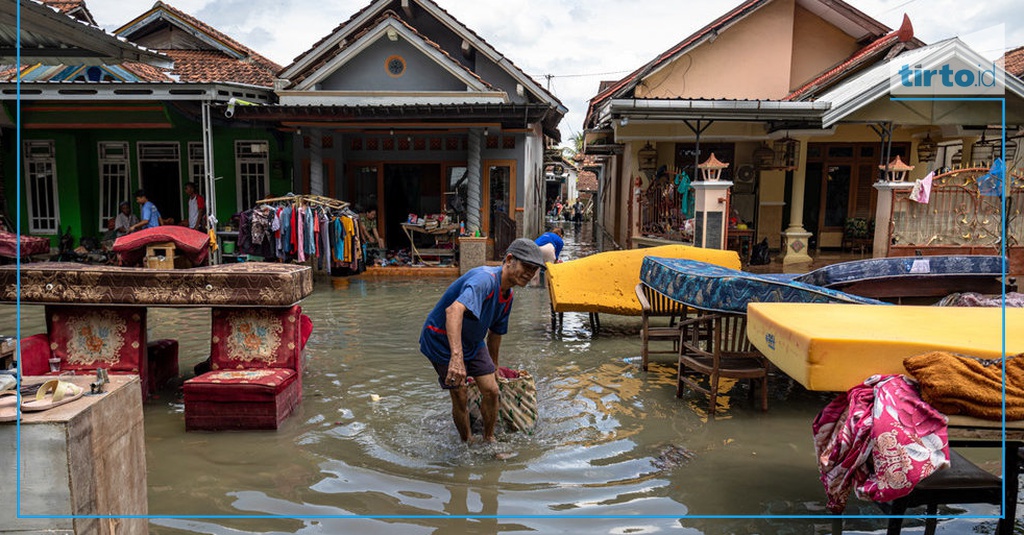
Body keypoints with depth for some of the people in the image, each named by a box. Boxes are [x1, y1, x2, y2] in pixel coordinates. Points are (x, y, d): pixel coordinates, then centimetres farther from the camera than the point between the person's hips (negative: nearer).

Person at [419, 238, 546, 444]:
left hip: (473, 342, 8)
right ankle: (467, 443, 21)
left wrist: (493, 366, 27)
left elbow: (496, 332, 16)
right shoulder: (485, 279, -32)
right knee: (460, 398, -4)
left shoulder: (508, 295, -1)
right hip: (441, 340, -8)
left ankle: (489, 439, 22)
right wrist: (456, 357, -62)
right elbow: (454, 310, -51)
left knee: (491, 390, 1)